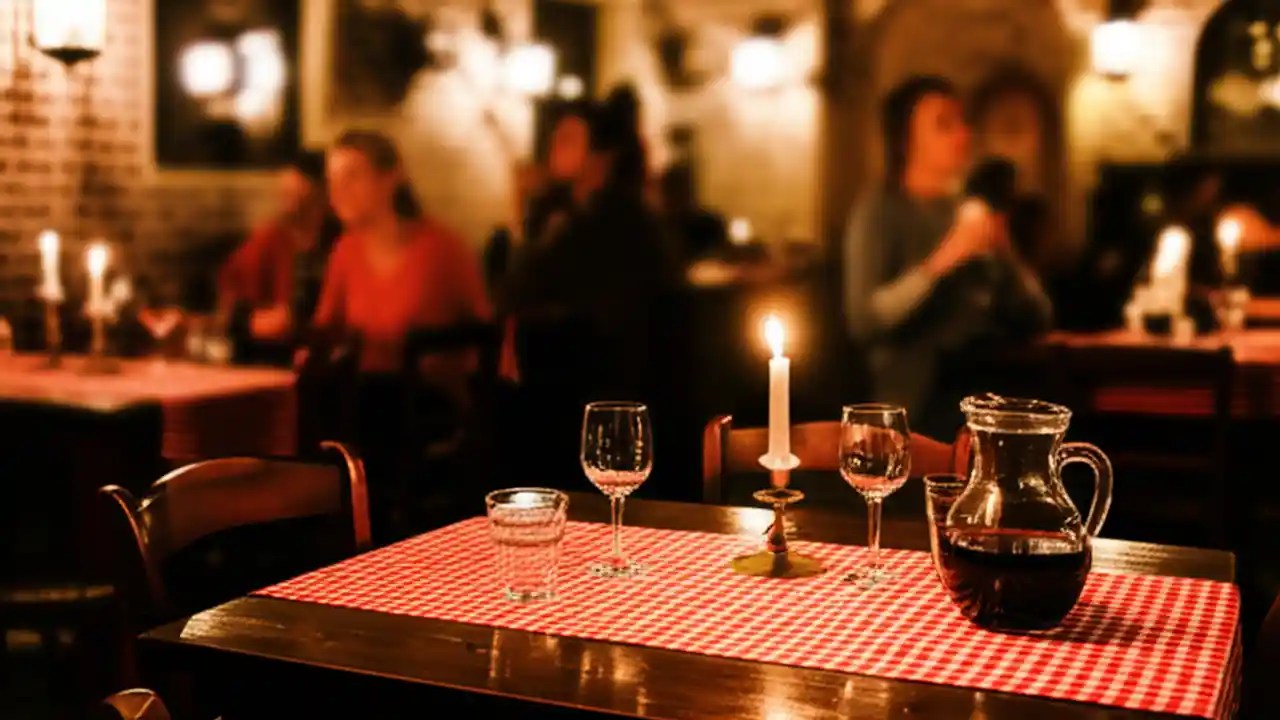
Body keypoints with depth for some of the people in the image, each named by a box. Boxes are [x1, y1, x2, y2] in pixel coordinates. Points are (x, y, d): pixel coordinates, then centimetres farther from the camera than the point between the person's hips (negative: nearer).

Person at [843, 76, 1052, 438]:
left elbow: (1036, 319, 9)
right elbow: (863, 320, -17)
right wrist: (943, 261, -21)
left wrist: (1006, 254, -8)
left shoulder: (976, 209, 14)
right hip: (922, 408, -5)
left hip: (998, 395, 6)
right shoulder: (880, 210, -2)